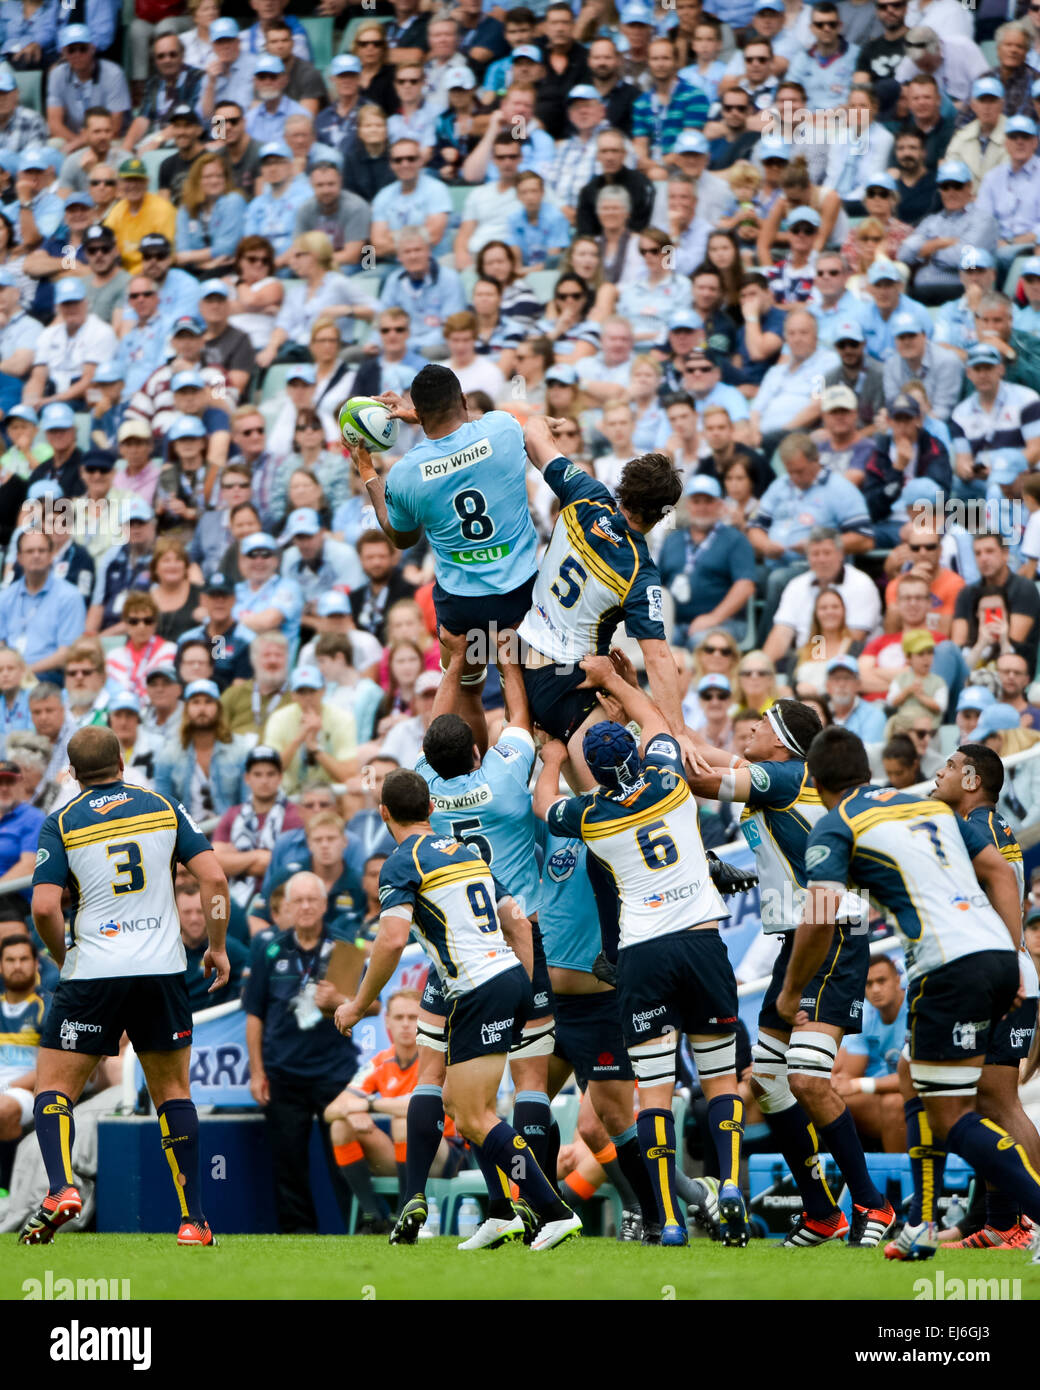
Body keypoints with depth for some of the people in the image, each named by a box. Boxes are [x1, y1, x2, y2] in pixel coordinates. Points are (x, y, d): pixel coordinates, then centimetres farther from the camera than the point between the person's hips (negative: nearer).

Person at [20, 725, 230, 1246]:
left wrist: (64, 958, 8)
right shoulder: (163, 809, 7)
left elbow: (44, 907, -9)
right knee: (173, 1091, 12)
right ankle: (192, 1218, 6)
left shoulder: (60, 824, 0)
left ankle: (60, 1188, -20)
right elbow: (213, 877, -1)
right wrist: (217, 947, 10)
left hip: (93, 971, -2)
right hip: (163, 969, 2)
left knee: (54, 1087, 6)